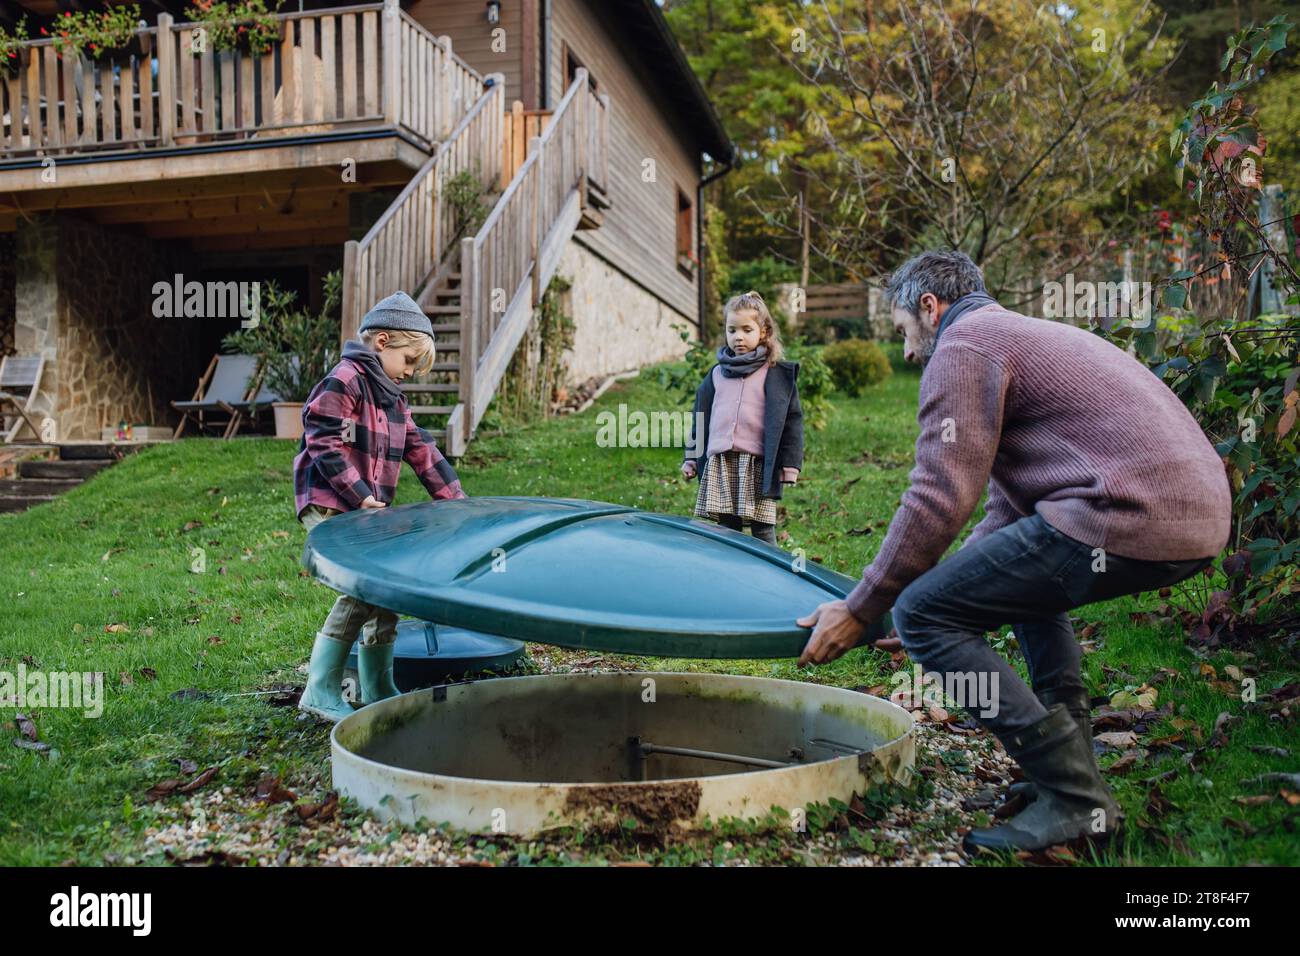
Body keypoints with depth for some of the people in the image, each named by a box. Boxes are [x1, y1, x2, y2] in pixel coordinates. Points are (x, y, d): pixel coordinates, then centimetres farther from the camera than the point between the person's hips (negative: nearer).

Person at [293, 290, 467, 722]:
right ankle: (321, 692, -10)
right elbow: (324, 443, -17)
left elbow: (421, 450, 19)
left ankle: (379, 691, 21)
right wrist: (362, 495, -21)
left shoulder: (393, 398, 19)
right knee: (362, 589, -19)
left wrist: (457, 500, 13)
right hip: (329, 505, -9)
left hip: (367, 510, 10)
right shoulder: (344, 380, -9)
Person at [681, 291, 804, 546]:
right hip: (718, 465, 4)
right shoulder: (717, 374, 15)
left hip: (758, 466, -4)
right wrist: (691, 458, 16)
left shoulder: (776, 374, 2)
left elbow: (791, 419, -1)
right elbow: (700, 417, 19)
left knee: (763, 533, 0)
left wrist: (790, 464, -5)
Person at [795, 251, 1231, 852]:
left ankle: (1074, 799, -5)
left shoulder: (963, 342, -1)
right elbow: (1009, 505, 30)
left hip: (1128, 517, -11)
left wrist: (859, 610, -2)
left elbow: (939, 500, -10)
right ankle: (1069, 760, 25)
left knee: (922, 614, -7)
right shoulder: (1025, 334, 30)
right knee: (1025, 577, 34)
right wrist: (962, 580, 31)